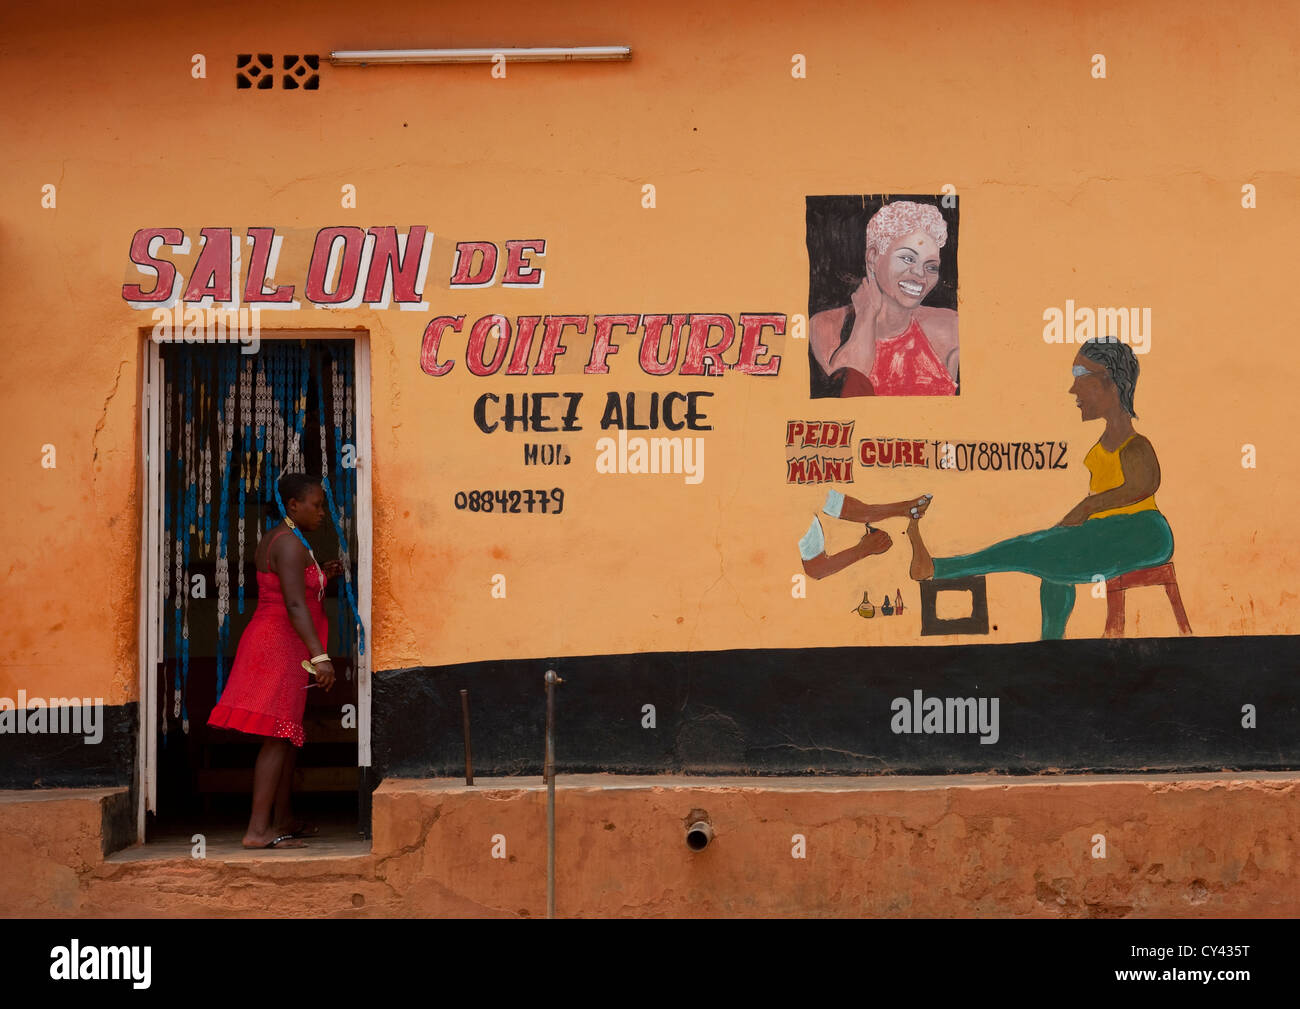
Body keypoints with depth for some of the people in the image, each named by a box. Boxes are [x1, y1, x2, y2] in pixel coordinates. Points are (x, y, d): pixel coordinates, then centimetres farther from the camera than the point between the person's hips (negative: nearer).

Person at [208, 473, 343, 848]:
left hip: (273, 644, 11)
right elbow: (294, 604, -24)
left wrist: (320, 575, 19)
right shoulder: (290, 543, -14)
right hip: (280, 645, -11)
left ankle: (283, 820, 22)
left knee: (287, 735, 15)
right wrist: (319, 655, -29)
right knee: (277, 738, -12)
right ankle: (258, 830, -14)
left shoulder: (276, 539, 17)